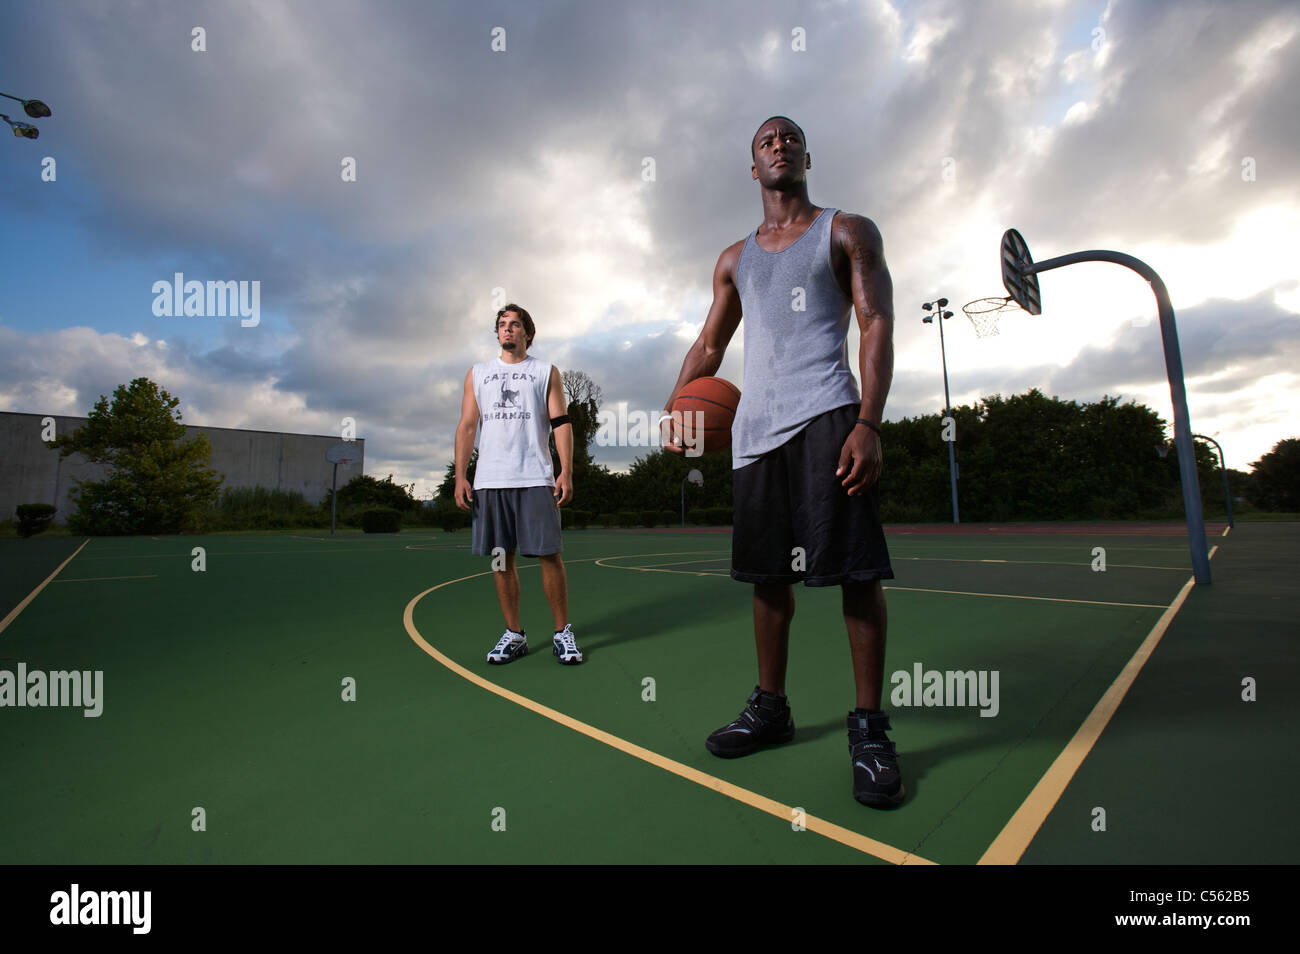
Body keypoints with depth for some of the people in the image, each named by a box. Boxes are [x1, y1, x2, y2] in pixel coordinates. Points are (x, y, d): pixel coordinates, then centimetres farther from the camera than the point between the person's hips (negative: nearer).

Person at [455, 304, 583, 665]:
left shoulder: (546, 372, 11)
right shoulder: (478, 373, 18)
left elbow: (561, 424, 3)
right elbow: (467, 427, 13)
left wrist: (566, 472, -9)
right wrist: (460, 476, 3)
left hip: (536, 478, -2)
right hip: (490, 480, 3)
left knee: (548, 553, -5)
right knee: (501, 556, 4)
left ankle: (562, 632, 7)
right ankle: (513, 634, 15)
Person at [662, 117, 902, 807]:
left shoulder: (847, 233, 11)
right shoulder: (734, 259, 23)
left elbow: (877, 325, 0)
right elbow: (709, 345, 21)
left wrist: (869, 423, -15)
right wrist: (676, 406, 2)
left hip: (826, 414, -4)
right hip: (754, 426, 4)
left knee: (855, 568, -8)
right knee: (767, 572, 6)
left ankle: (869, 727, 5)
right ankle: (770, 708, 19)